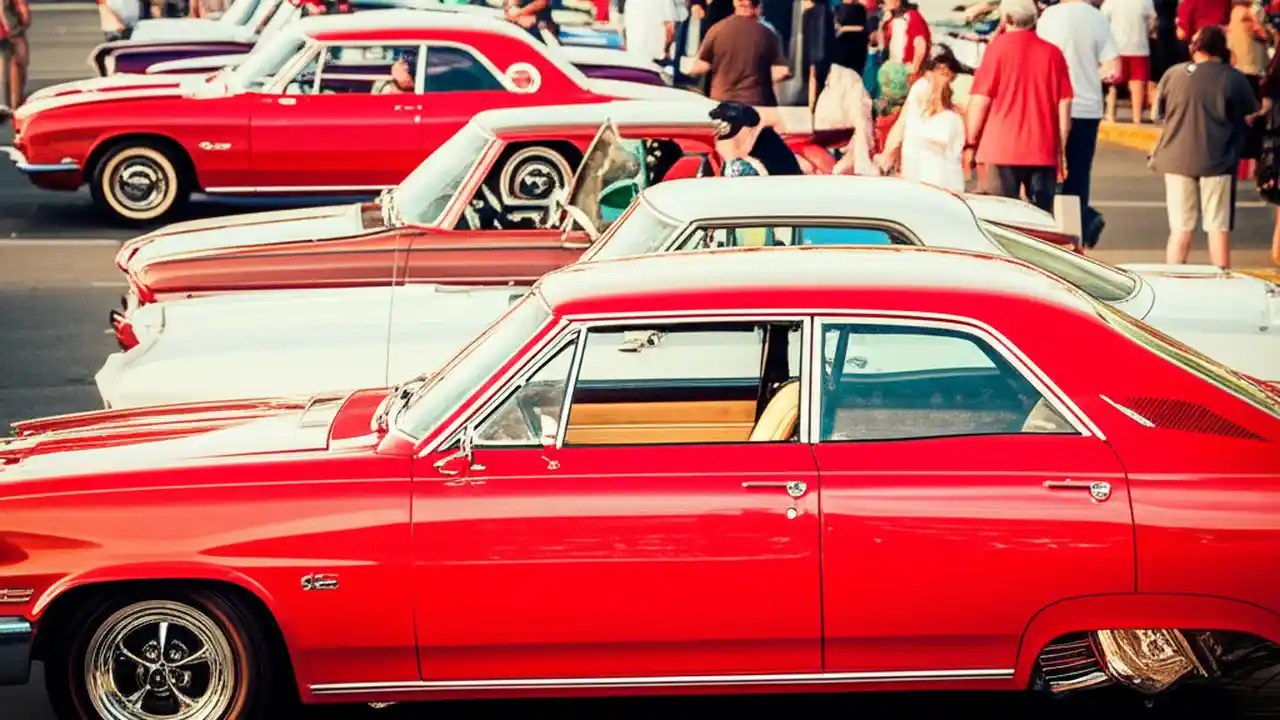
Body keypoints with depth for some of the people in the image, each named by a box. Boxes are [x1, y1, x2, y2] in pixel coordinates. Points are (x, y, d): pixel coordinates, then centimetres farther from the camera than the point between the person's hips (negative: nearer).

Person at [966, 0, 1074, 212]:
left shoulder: (998, 47, -3)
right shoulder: (1052, 52, 5)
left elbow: (980, 100, -5)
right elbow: (1064, 104, 5)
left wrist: (971, 141, 5)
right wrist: (1061, 149, 11)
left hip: (1002, 148, -3)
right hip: (1043, 150, 3)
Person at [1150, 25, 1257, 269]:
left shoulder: (1174, 74, -3)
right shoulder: (1234, 79, -7)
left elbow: (1159, 109, 8)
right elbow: (1250, 116, -1)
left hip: (1177, 158, 2)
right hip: (1217, 161, -2)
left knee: (1180, 229, 8)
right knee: (1218, 228, 6)